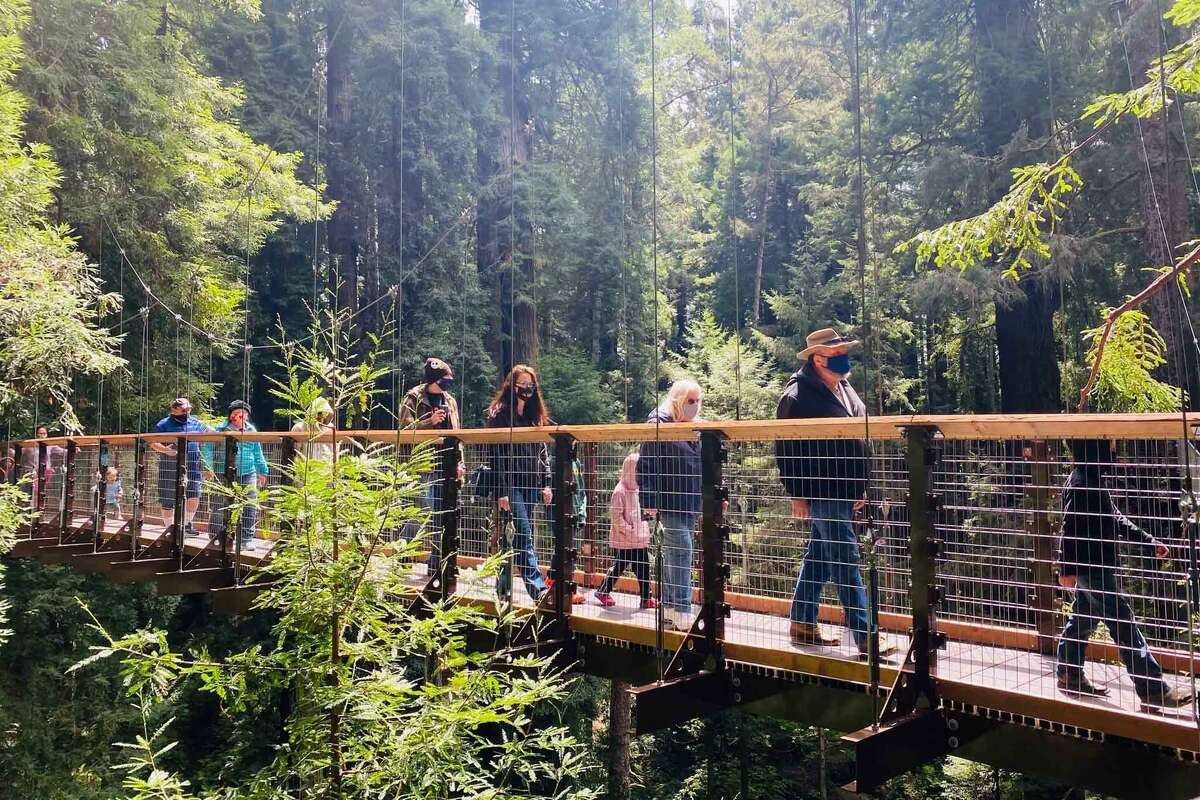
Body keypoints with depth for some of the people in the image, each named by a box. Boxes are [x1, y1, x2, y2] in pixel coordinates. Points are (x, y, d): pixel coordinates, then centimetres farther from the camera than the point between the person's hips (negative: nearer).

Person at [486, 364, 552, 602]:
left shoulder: (535, 415, 15)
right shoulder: (500, 414, -5)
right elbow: (496, 455, -10)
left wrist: (546, 483, 8)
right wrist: (501, 491, -15)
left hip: (531, 484, 7)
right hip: (511, 483, -6)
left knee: (521, 534, 8)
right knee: (524, 532, -14)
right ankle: (538, 587, -19)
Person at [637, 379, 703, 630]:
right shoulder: (659, 424, -9)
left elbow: (700, 466, 20)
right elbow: (645, 466, -12)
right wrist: (648, 500, -17)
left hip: (689, 503, 7)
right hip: (668, 502, -7)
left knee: (673, 554, 12)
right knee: (681, 550, -11)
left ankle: (668, 608, 20)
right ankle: (682, 611, -7)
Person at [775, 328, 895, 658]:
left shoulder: (845, 388, 13)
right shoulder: (798, 395, -13)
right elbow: (786, 448, -14)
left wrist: (860, 487, 19)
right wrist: (797, 494, -14)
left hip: (844, 491, 9)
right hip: (822, 492, -9)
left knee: (818, 559, 16)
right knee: (846, 562, -8)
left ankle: (802, 624, 27)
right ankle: (865, 638, -4)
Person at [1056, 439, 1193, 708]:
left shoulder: (1093, 481, 12)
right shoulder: (1080, 484, -20)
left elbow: (1116, 520, 19)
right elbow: (1070, 529, -22)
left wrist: (1149, 541, 15)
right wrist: (1067, 569, -23)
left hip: (1093, 566, 10)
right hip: (1092, 567, -10)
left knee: (1082, 620, 17)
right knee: (1123, 624, -6)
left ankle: (1069, 675, 26)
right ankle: (1152, 689, 0)